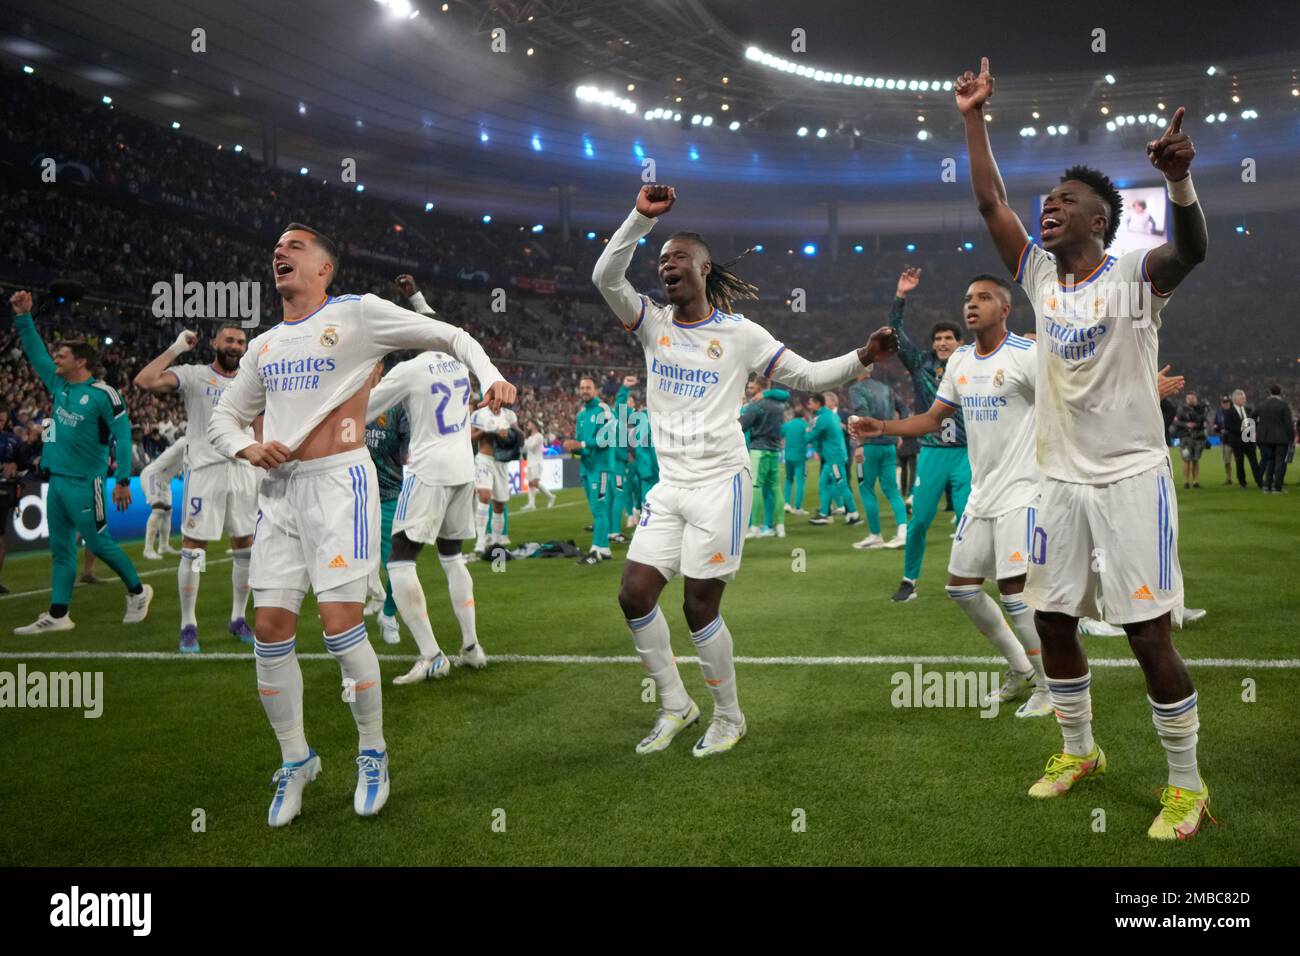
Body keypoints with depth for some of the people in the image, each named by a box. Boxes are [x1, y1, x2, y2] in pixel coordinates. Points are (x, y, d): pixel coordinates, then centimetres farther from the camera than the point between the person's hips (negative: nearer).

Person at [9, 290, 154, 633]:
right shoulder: (59, 384, 9)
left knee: (99, 543, -2)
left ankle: (138, 592, 16)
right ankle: (57, 615, 11)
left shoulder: (102, 394, -13)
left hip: (84, 482, -8)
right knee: (61, 550, 8)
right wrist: (23, 317, 8)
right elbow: (36, 353, 17)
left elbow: (123, 435, -13)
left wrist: (123, 480, -16)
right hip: (57, 480, 8)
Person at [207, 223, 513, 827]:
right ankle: (295, 760, 19)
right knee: (270, 628, 2)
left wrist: (489, 376, -16)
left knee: (340, 624, -11)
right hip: (279, 489, 6)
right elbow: (223, 417, 24)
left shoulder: (357, 314, 1)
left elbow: (450, 337, 3)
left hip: (338, 482, -6)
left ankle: (372, 753, 10)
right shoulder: (265, 346, 18)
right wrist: (246, 448, 1)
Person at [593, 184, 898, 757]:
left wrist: (861, 358, -13)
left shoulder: (739, 334, -3)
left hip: (720, 483, -5)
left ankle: (729, 717, 18)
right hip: (669, 486, 5)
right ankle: (675, 705, 19)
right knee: (635, 596, 0)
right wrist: (641, 217, -17)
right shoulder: (653, 324, 6)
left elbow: (808, 376, 2)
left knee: (699, 608, -2)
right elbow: (606, 276, -7)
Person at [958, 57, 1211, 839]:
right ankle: (1079, 751, 31)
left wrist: (1180, 179, -49)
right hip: (1061, 480, 6)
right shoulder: (1039, 274, 5)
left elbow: (1192, 249, -31)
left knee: (1148, 634, -4)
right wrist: (975, 119, 1)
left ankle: (1188, 783, 11)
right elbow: (990, 201, 5)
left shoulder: (1135, 278, -10)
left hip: (1131, 479, -6)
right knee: (1053, 622, 12)